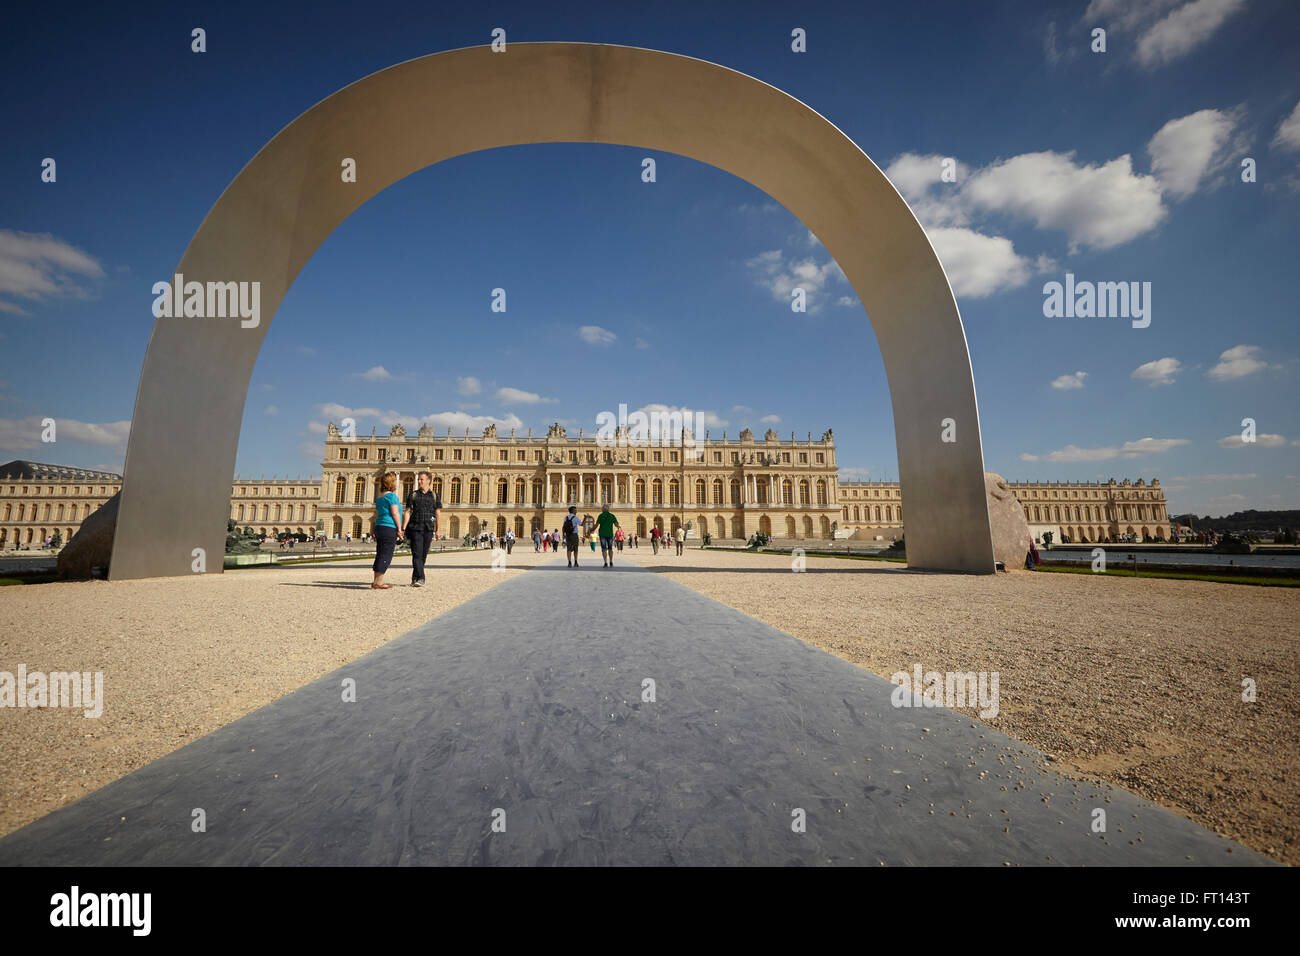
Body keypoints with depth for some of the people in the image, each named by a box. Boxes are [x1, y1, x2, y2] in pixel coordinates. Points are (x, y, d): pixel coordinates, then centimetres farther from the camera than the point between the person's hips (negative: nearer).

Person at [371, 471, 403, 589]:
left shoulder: (379, 497, 17)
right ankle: (378, 582, -6)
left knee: (380, 555, 12)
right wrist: (399, 529, -11)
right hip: (389, 528, -9)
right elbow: (395, 513, -15)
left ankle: (376, 581, 14)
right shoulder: (391, 495, -9)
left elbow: (376, 514, 21)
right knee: (386, 556, -6)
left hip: (379, 527, 9)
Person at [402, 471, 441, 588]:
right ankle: (420, 579, -15)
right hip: (415, 528, -1)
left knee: (423, 555, 5)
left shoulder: (435, 496, 10)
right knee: (417, 554, -11)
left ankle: (415, 579, 17)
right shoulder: (413, 495, 9)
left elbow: (437, 514, 8)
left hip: (428, 529, 1)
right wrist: (403, 527, -6)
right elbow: (408, 512, 5)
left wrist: (437, 530, 2)